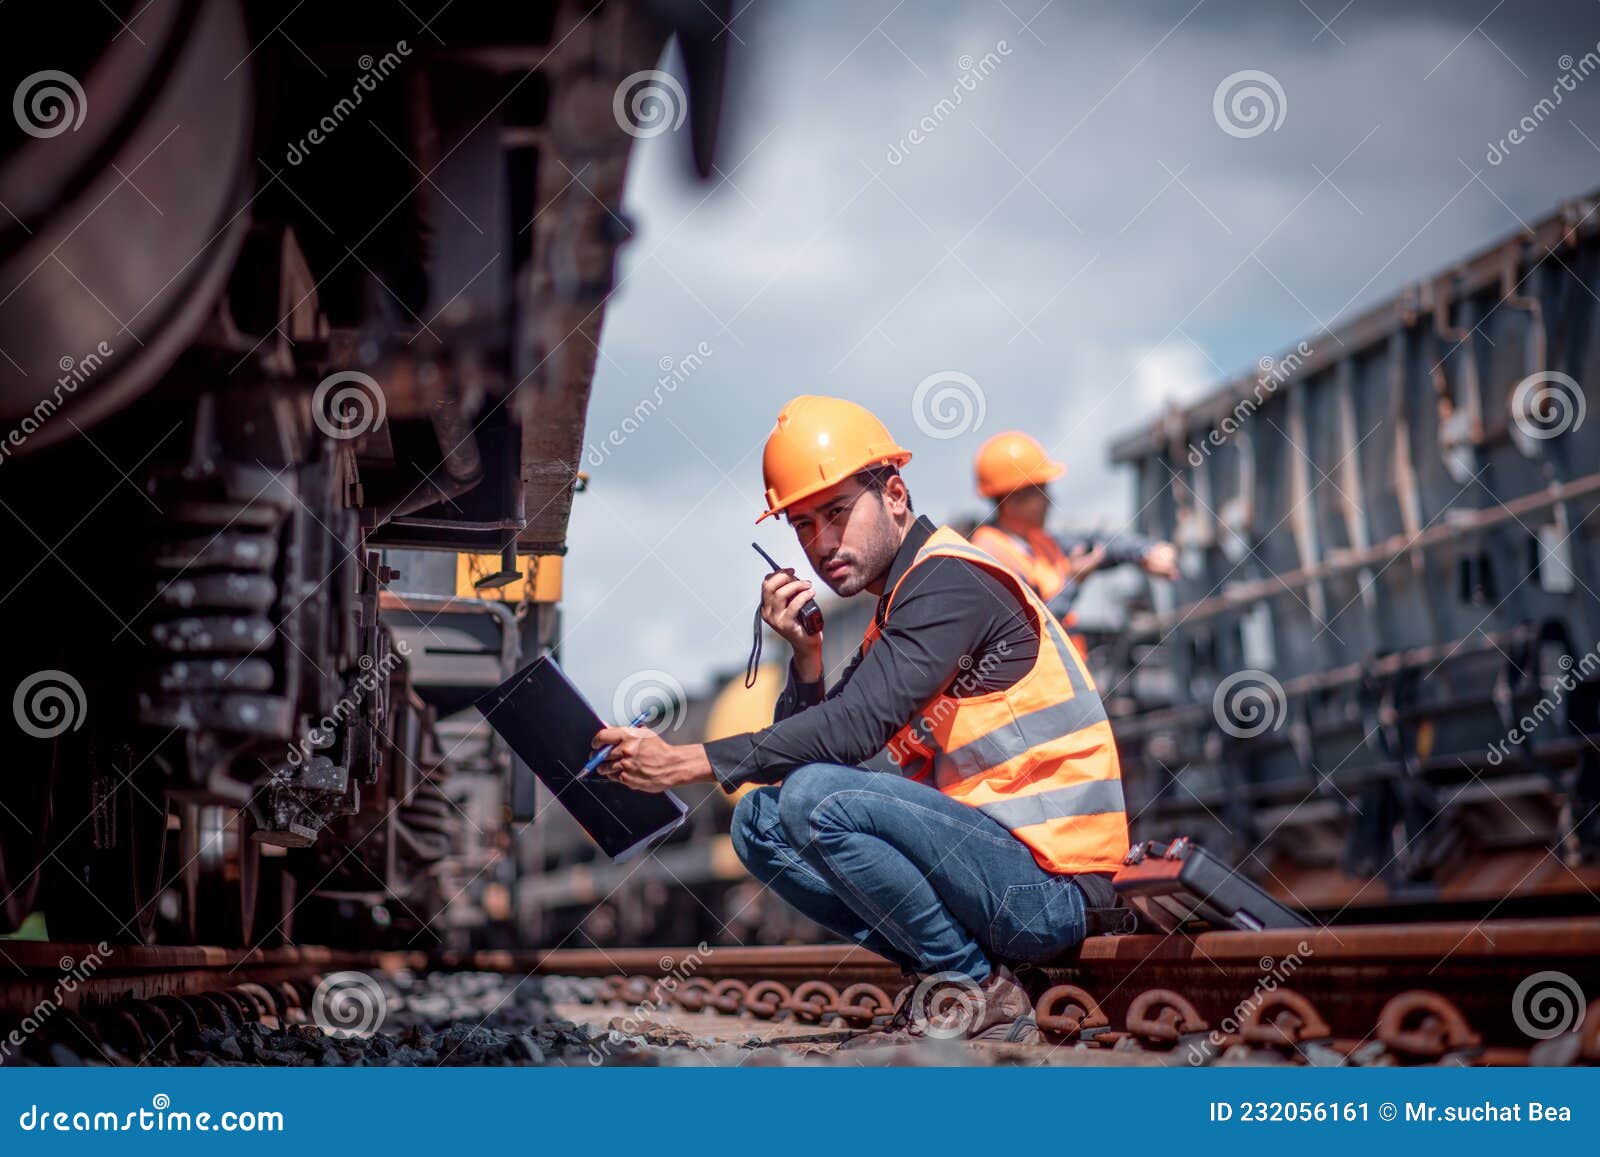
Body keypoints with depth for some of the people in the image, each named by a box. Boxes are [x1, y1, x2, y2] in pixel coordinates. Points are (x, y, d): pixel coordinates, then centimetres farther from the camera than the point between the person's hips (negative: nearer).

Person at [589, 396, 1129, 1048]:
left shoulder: (951, 581, -12)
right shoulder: (898, 605, 17)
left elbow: (855, 728, -23)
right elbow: (802, 741, 13)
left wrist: (683, 763, -22)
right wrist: (805, 655, -5)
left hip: (1050, 889, -9)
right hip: (988, 861, 9)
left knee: (817, 796, -25)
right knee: (760, 821, 6)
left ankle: (977, 991, -10)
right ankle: (949, 975, 2)